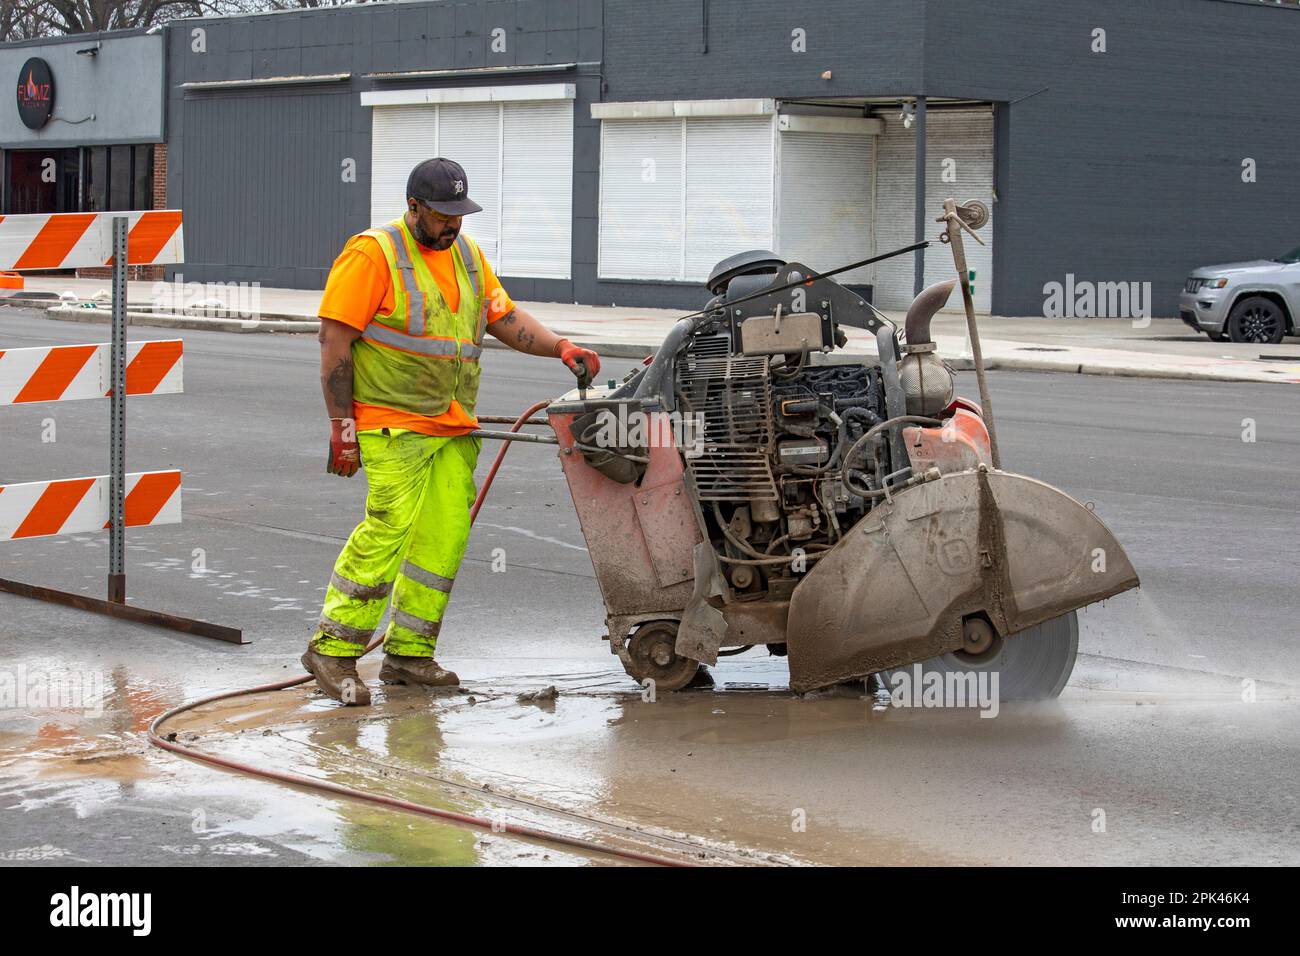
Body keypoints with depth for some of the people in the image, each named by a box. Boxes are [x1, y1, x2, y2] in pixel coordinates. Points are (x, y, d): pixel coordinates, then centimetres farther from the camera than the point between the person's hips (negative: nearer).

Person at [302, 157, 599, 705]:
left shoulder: (466, 255, 16)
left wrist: (559, 348, 4)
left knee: (445, 536, 3)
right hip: (394, 426, -7)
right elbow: (335, 340, -10)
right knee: (389, 529, -15)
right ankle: (333, 650, -7)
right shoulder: (373, 255, -8)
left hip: (453, 428, 7)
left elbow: (505, 319, 22)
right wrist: (341, 425, -13)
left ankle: (408, 654, 12)